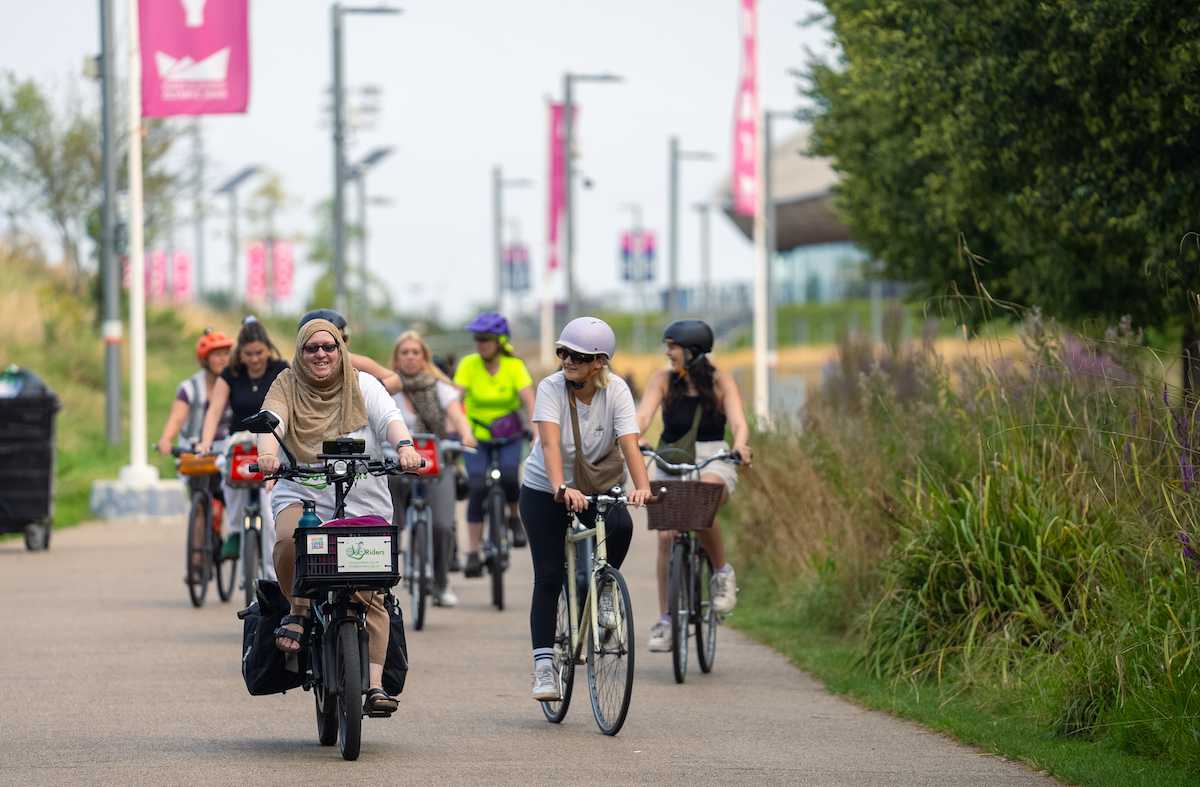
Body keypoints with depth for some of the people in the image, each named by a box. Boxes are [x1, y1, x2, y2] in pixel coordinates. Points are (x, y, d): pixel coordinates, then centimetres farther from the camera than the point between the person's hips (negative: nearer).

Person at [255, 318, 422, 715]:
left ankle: (375, 684, -10)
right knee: (289, 543, -35)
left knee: (371, 596, -11)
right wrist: (268, 454, -33)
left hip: (364, 505, 1)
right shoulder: (287, 385, 7)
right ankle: (299, 609, -8)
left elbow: (389, 418, -8)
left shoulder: (363, 385, 8)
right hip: (303, 497, -1)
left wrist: (405, 445, -31)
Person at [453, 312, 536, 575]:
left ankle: (515, 517, 4)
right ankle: (473, 553, -14)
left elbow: (530, 402, -19)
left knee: (508, 477, -28)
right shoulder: (469, 365, -10)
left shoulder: (514, 366, -11)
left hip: (508, 437, 0)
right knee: (478, 488, -18)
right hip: (476, 436, 0)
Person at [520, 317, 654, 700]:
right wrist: (561, 488, -52)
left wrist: (642, 486, -46)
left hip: (600, 488, 1)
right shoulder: (552, 388, -20)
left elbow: (629, 444, -27)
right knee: (549, 579, -6)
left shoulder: (616, 391, -16)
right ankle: (544, 668, 0)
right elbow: (550, 442, -34)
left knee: (620, 526, -32)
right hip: (545, 492, -1)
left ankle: (604, 590, -4)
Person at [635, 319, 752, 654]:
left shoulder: (721, 383, -3)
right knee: (666, 535, -15)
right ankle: (664, 619, -6)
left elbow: (738, 421, -17)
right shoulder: (663, 380, 1)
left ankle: (723, 573, -13)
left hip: (714, 464, -3)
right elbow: (643, 415, -14)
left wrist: (739, 445, -41)